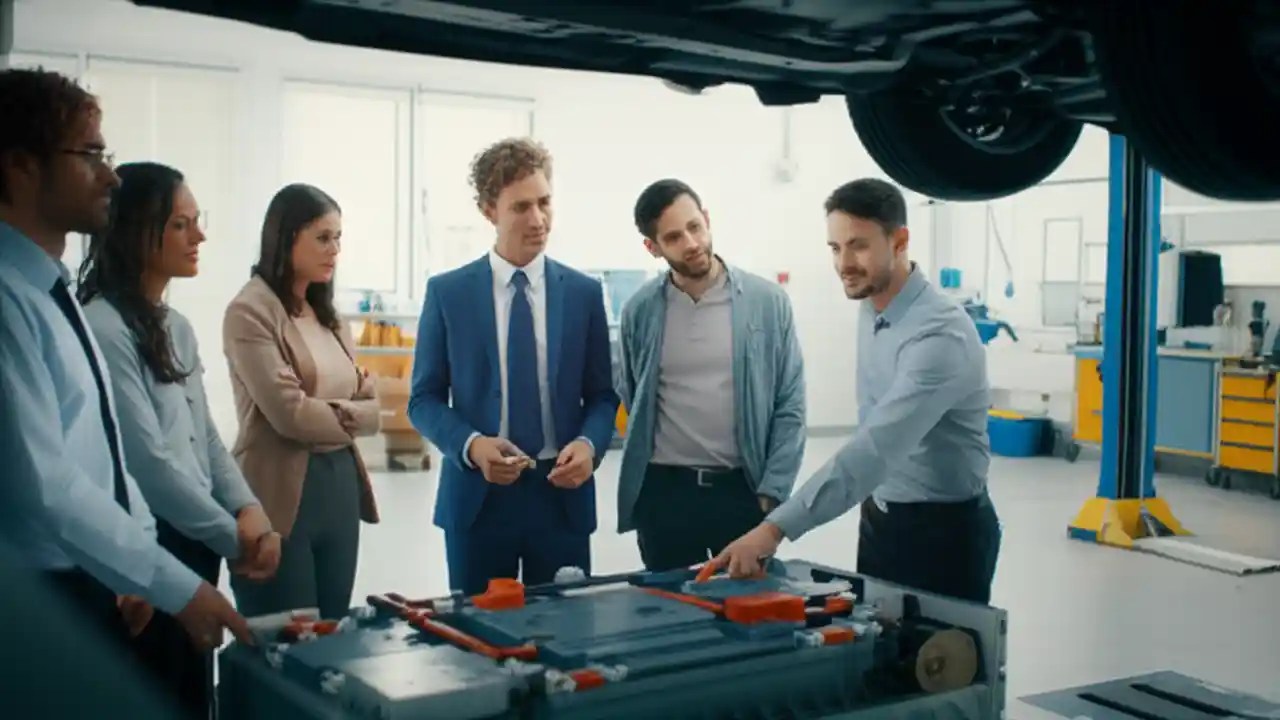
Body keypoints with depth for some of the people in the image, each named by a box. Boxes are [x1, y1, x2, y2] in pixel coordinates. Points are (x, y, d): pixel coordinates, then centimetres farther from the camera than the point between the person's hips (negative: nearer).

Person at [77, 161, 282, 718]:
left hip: (194, 546, 8)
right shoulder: (103, 329, -17)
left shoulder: (176, 327, 11)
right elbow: (149, 460, -20)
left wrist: (248, 509, -5)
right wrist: (233, 537, -12)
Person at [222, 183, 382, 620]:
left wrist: (336, 415, -10)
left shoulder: (328, 314, 14)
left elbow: (369, 406, 9)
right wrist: (347, 415, -1)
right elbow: (289, 413, -16)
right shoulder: (251, 312, -10)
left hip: (341, 485, 7)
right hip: (283, 493, -7)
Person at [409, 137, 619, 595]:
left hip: (562, 494, 1)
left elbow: (602, 395, 8)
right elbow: (425, 399, 2)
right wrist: (471, 445, -16)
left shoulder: (584, 293, 5)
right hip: (478, 494, -1)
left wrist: (589, 444, -13)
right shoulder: (447, 292, 1)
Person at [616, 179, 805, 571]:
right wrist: (640, 476, 11)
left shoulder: (768, 301, -3)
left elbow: (790, 407, -2)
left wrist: (772, 492, -7)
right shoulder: (640, 311, 0)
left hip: (743, 488, -1)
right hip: (663, 490, 1)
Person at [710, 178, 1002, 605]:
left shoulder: (940, 335, -27)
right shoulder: (872, 311, 3)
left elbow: (876, 447, -37)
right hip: (880, 519, 8)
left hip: (944, 529, -8)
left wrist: (776, 528, -43)